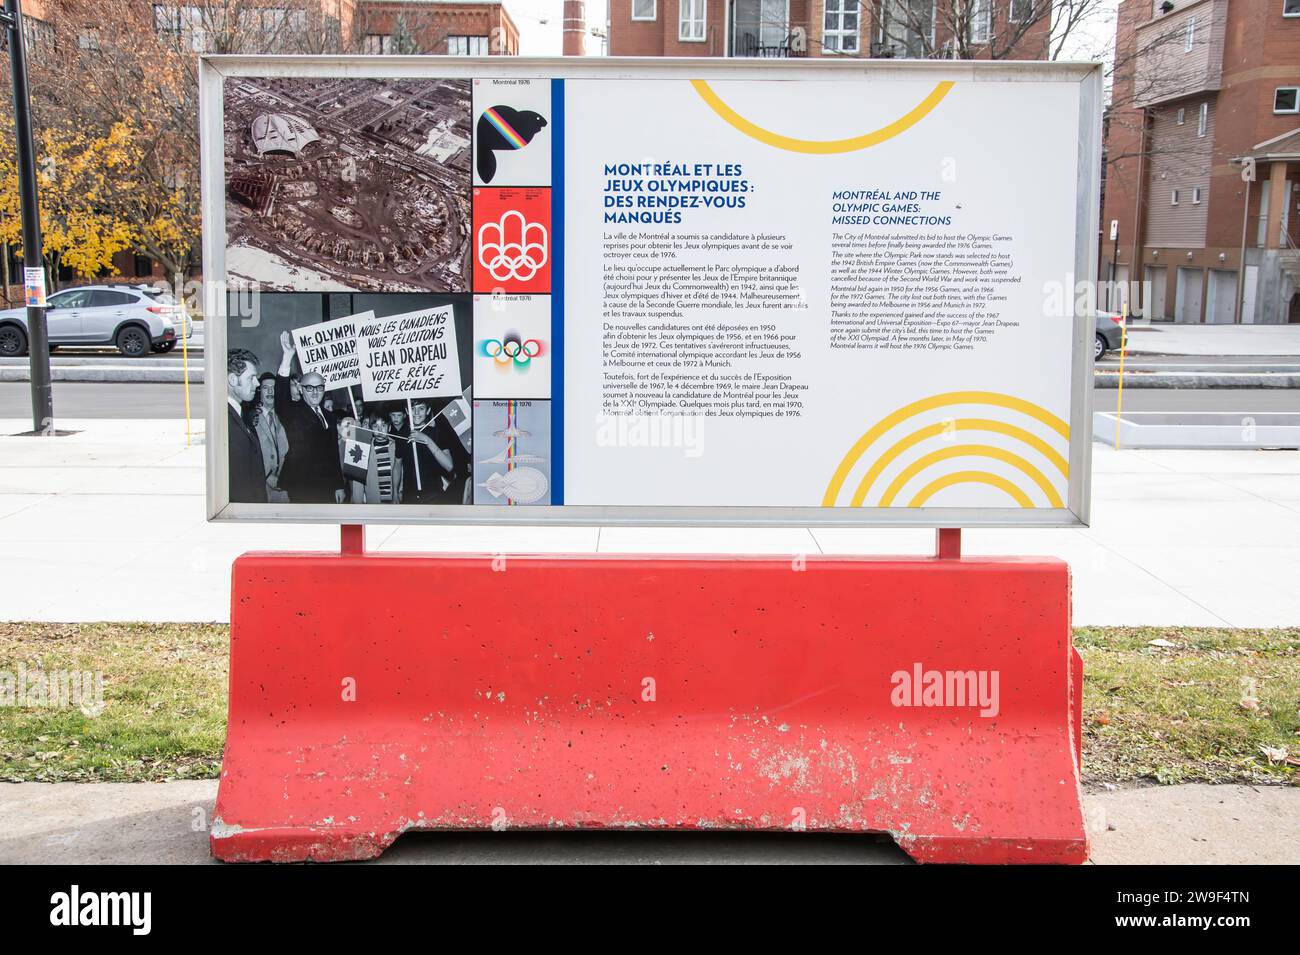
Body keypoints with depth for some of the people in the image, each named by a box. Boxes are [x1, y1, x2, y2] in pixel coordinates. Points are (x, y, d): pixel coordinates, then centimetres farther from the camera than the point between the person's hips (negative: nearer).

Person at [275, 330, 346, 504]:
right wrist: (287, 357, -29)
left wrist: (339, 486, 13)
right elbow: (281, 395, -20)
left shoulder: (329, 418, 16)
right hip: (301, 488, -5)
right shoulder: (292, 413, 0)